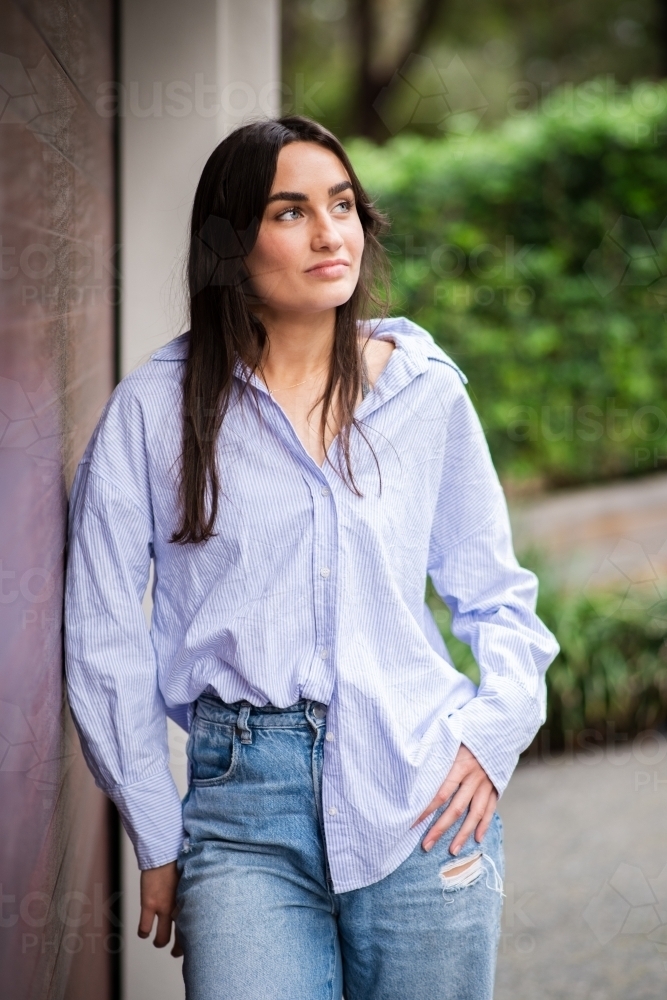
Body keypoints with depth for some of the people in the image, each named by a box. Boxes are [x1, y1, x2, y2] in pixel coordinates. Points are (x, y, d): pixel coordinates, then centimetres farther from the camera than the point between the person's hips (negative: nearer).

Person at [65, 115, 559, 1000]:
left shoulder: (427, 393, 7)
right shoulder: (154, 408, 2)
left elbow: (497, 595, 17)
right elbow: (105, 637, 4)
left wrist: (498, 730, -1)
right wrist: (159, 843, 3)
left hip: (421, 799, 2)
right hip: (244, 806, -1)